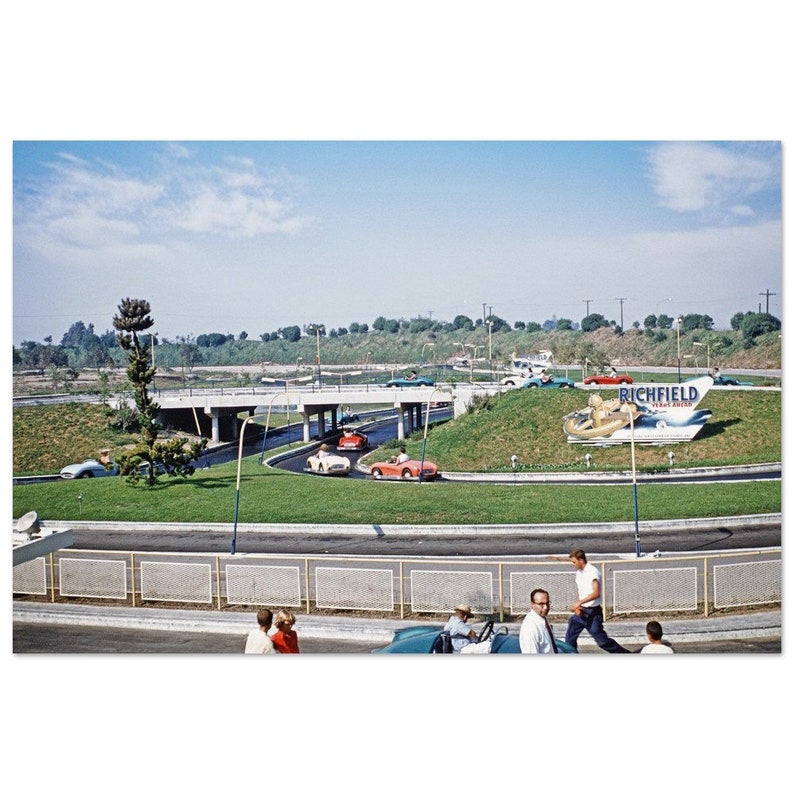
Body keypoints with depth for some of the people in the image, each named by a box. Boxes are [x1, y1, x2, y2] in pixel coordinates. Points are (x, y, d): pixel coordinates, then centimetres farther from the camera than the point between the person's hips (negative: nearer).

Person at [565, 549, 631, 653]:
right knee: (570, 637, 8)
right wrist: (577, 606, 1)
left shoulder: (592, 572, -18)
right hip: (581, 611, 9)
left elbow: (596, 593, -30)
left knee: (602, 641, -4)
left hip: (592, 612, -9)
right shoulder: (579, 572, 9)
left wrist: (579, 602, -33)